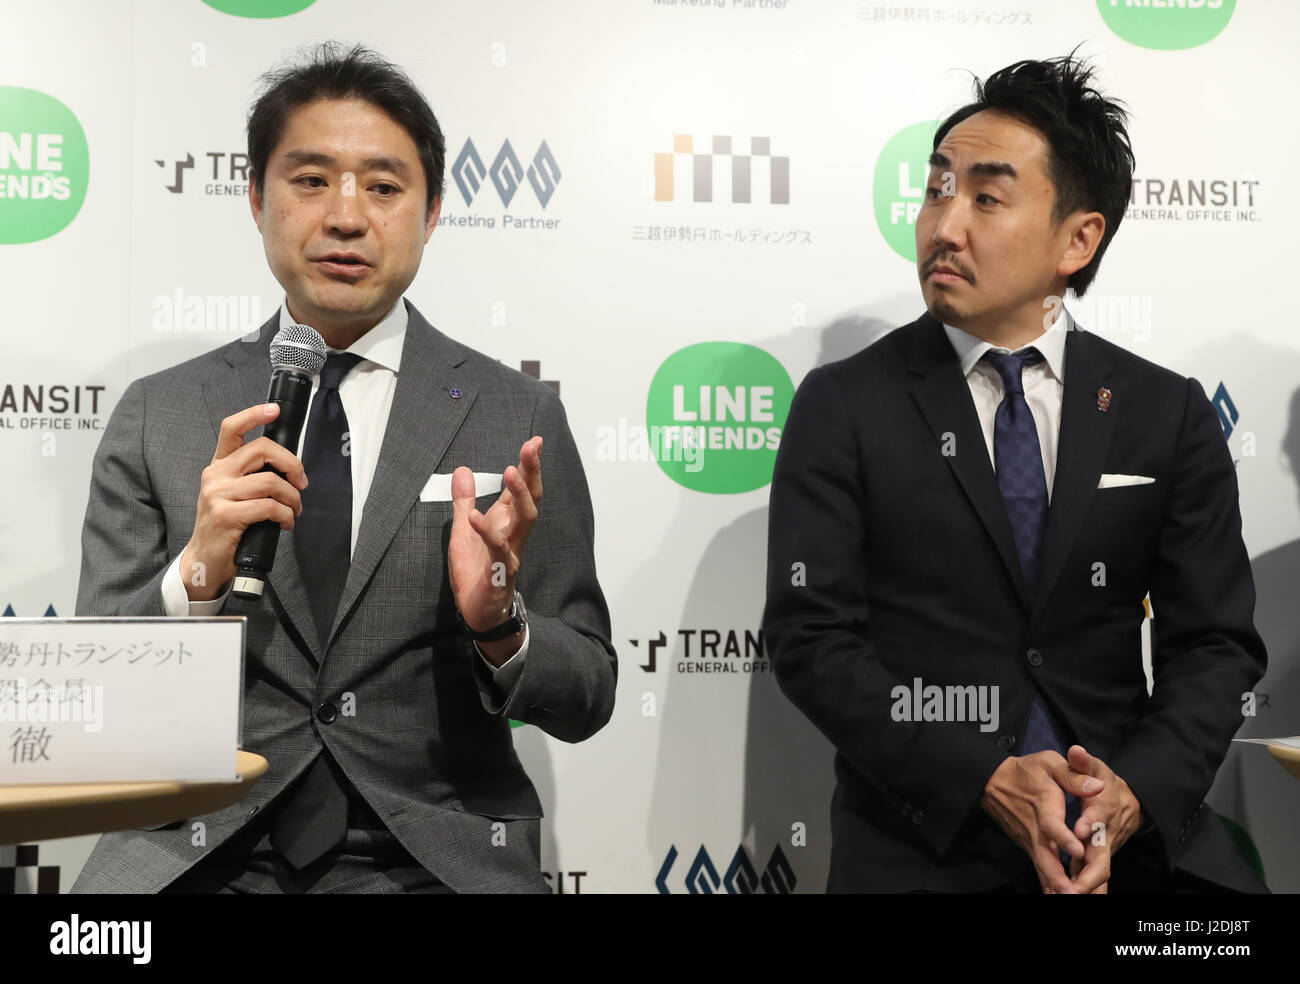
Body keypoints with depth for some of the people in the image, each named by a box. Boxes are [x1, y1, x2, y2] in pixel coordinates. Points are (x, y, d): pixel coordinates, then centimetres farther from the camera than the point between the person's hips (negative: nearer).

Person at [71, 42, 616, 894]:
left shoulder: (521, 418, 2)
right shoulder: (156, 416, 5)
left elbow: (587, 699, 3)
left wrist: (499, 623, -18)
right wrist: (196, 575, -16)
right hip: (201, 855, 1)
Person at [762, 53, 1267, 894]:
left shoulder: (1168, 413, 6)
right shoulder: (843, 406, 0)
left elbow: (1215, 643, 5)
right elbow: (810, 637, -5)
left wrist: (1138, 791, -13)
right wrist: (985, 782, -15)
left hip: (1136, 828, 2)